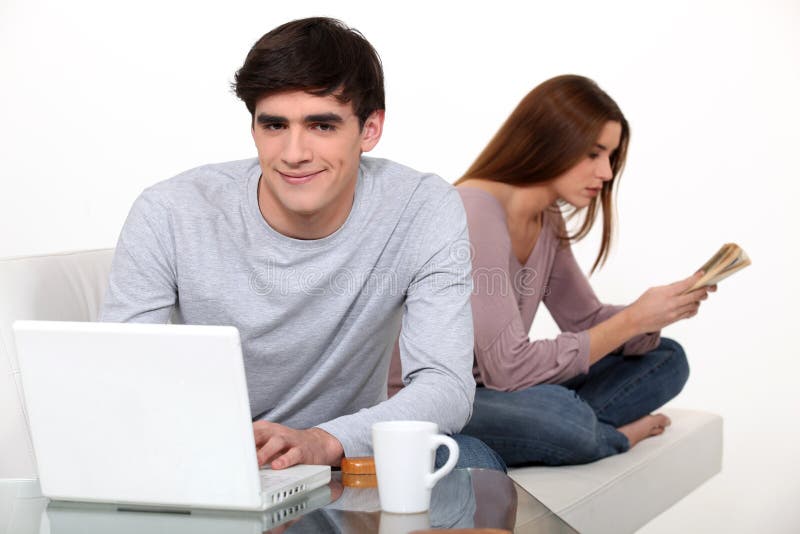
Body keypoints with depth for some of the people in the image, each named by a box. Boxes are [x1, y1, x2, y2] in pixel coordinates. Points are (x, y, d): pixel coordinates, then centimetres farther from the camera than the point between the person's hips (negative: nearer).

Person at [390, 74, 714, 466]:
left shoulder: (548, 221, 6)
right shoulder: (475, 214, -23)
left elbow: (586, 321, 10)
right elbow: (509, 368, -26)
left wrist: (655, 313, -11)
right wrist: (632, 320, -22)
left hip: (494, 389, 9)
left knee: (666, 358, 5)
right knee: (561, 414, -37)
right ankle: (617, 436, -4)